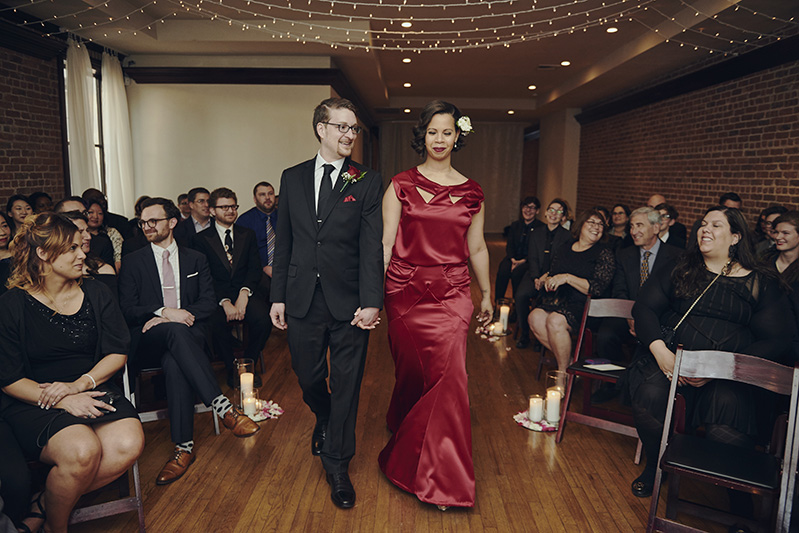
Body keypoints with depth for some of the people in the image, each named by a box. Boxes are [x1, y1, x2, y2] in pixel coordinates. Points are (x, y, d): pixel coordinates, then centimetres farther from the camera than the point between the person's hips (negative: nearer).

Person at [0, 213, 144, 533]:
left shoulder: (96, 294, 7)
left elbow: (118, 352, 4)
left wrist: (80, 384, -14)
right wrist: (64, 401, -19)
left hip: (91, 390, 4)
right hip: (34, 404, -3)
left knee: (129, 444, -25)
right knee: (82, 450, -32)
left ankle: (47, 502, -3)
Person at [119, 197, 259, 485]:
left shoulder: (195, 259, 18)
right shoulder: (133, 262, 16)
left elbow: (209, 303, 7)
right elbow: (127, 309, 4)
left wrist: (181, 314, -12)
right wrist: (164, 312, -14)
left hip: (188, 336, 1)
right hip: (147, 342, -1)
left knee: (175, 364, -37)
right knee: (174, 330, -38)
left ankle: (184, 447, -36)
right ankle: (222, 405, -48)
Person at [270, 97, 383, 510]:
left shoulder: (367, 181, 0)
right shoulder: (292, 178, 8)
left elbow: (371, 246, -8)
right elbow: (283, 242, 9)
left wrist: (371, 301, -17)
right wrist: (278, 296, 5)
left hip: (348, 302, -2)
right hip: (302, 300, 3)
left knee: (346, 385, 6)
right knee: (308, 378, 15)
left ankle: (337, 465, 25)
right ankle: (325, 422, 49)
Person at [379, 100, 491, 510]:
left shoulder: (471, 192, 7)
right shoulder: (401, 185, 2)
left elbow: (477, 248, 15)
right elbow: (385, 243, -1)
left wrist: (487, 295, 19)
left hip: (452, 296, 1)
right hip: (405, 293, 0)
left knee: (447, 377, -6)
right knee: (410, 374, 11)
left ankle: (441, 478, 12)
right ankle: (402, 441, 42)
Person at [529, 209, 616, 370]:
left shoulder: (604, 252, -1)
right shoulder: (563, 249, 16)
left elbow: (598, 289, -11)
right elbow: (551, 272, 31)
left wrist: (568, 278, -17)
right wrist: (544, 279, 7)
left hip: (582, 304, -5)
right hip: (557, 299, 6)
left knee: (555, 321, -32)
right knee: (535, 318, -23)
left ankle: (564, 371, -13)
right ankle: (567, 358, -7)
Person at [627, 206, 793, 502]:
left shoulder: (761, 283, 8)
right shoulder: (678, 268, 13)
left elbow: (776, 340, 0)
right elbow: (644, 307, 7)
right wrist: (659, 349, -13)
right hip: (670, 358, 1)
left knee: (728, 407, -32)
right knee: (649, 396, -29)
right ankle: (655, 466, 3)